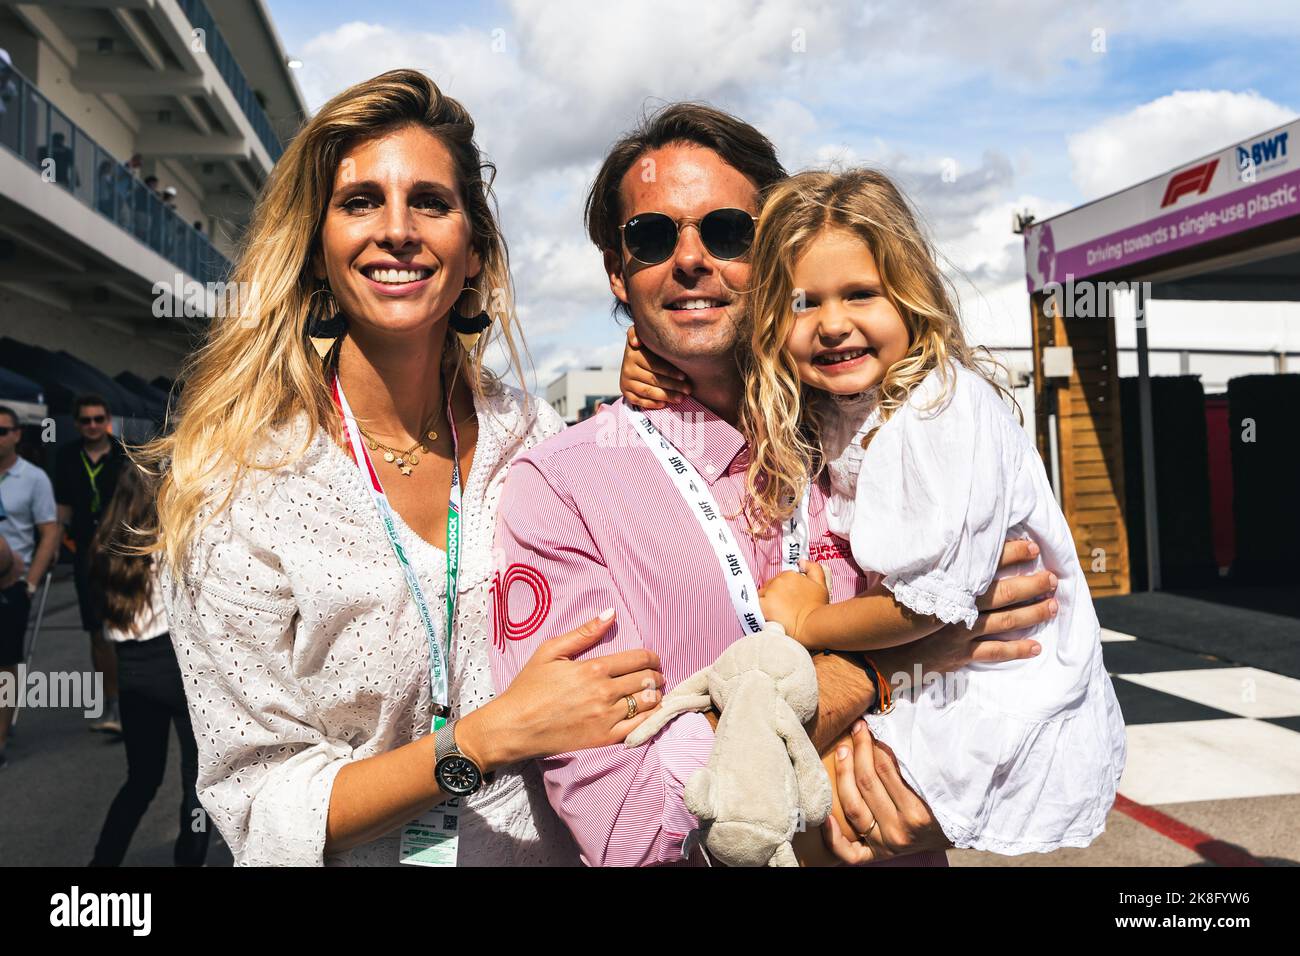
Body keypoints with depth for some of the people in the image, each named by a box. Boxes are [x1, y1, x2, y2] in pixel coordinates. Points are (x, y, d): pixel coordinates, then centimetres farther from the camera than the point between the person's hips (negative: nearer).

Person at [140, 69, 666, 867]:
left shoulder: (536, 442, -5)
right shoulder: (234, 485, -12)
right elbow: (261, 810, -13)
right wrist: (493, 737, -24)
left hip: (544, 848, 2)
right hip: (363, 857, -1)